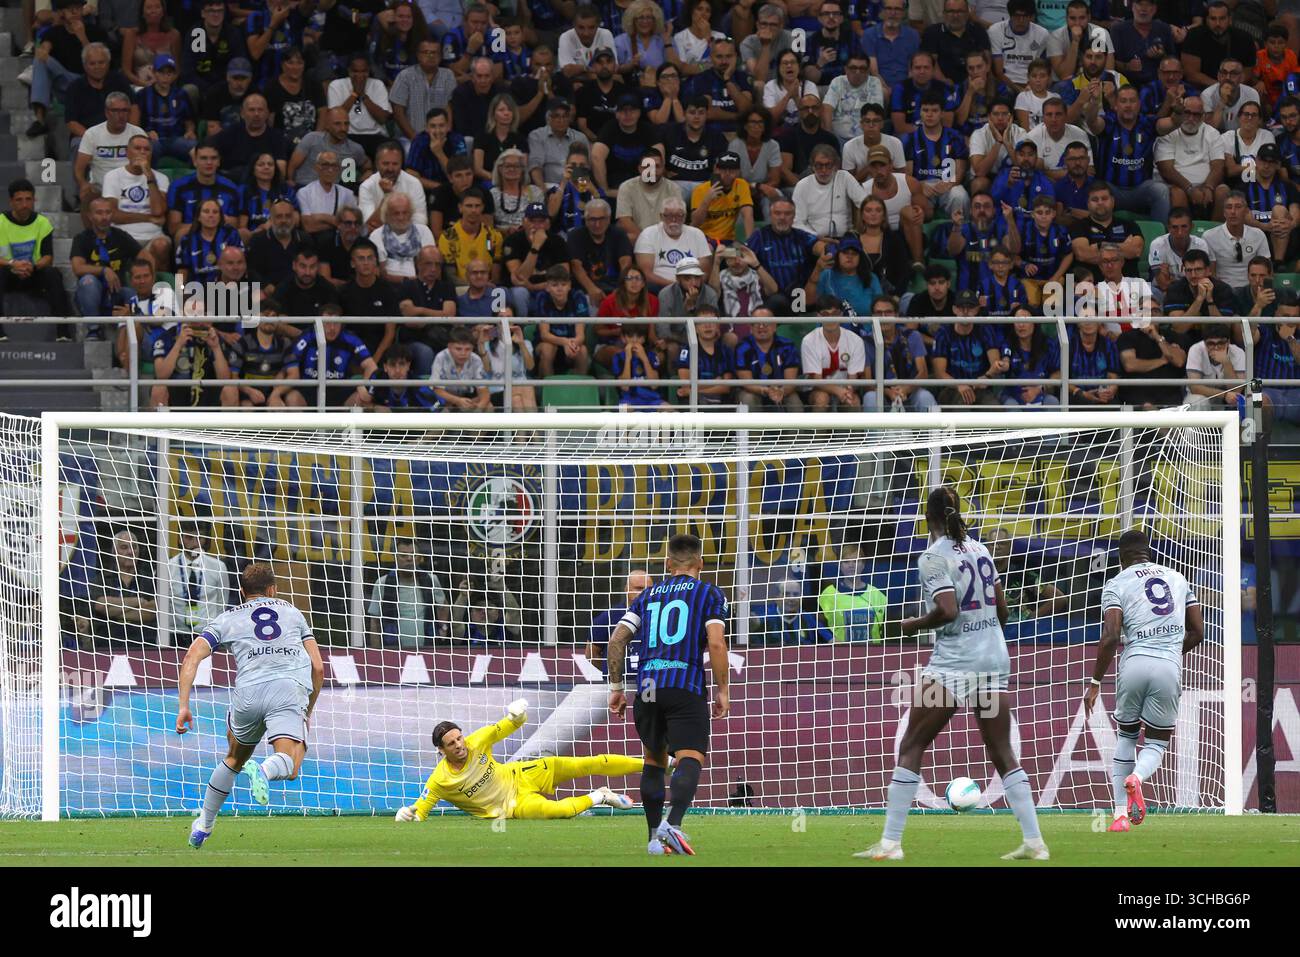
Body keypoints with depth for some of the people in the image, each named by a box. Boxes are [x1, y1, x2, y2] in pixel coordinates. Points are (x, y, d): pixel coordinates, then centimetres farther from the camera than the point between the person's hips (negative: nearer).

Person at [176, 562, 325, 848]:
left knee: (234, 760, 26)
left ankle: (203, 825, 32)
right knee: (289, 767, -12)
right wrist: (308, 712, 33)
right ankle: (263, 771, -46)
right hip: (291, 690, -1)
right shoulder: (292, 612, 28)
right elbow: (318, 667, 23)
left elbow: (192, 656, 8)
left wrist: (183, 706, 5)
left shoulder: (227, 620, 24)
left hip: (249, 690, 1)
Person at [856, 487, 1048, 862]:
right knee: (1003, 754, 9)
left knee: (911, 747, 1)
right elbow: (1002, 607, 14)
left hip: (954, 662, -6)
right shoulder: (978, 549, 10)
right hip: (995, 659, 6)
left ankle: (890, 842, -3)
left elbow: (947, 611, -19)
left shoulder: (933, 556, -10)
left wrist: (914, 624, -2)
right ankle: (1034, 842, 3)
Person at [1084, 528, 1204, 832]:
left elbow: (1111, 637, -7)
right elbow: (1197, 632, 18)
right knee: (1156, 743, 14)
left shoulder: (1117, 584, 5)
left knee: (1127, 735, 21)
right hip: (1170, 668, 1)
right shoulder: (1177, 578, 18)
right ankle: (1137, 777, -22)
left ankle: (1121, 813, 10)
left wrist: (1095, 683, -2)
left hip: (1134, 662, -1)